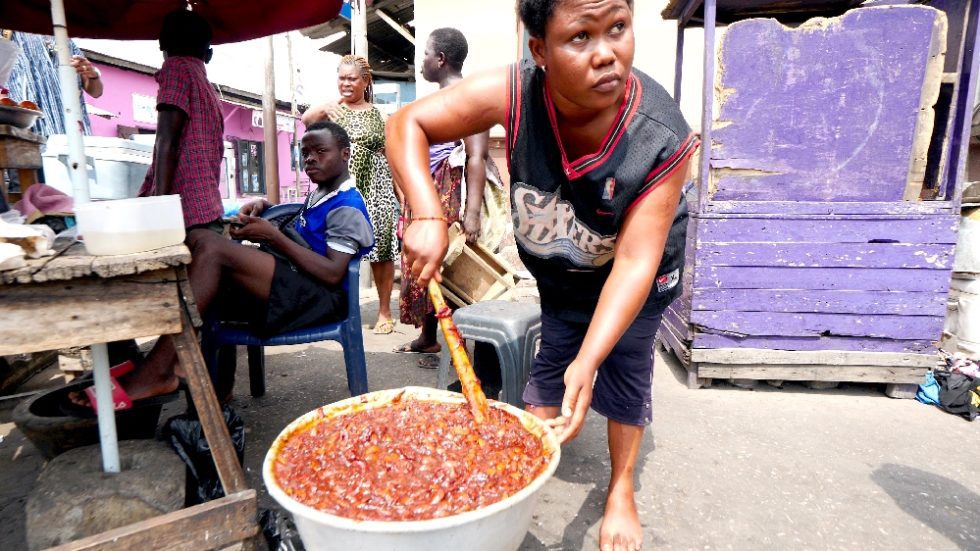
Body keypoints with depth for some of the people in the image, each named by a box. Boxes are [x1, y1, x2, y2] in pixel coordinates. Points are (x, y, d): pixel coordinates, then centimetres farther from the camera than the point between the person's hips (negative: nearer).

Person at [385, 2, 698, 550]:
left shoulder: (663, 139, -35)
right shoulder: (514, 92, -32)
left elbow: (634, 262, -36)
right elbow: (407, 124, -25)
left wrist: (587, 361, -44)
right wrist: (429, 218, -40)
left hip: (636, 273, -1)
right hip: (561, 269, 2)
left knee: (626, 373, 4)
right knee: (552, 361, 9)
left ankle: (621, 490, 27)